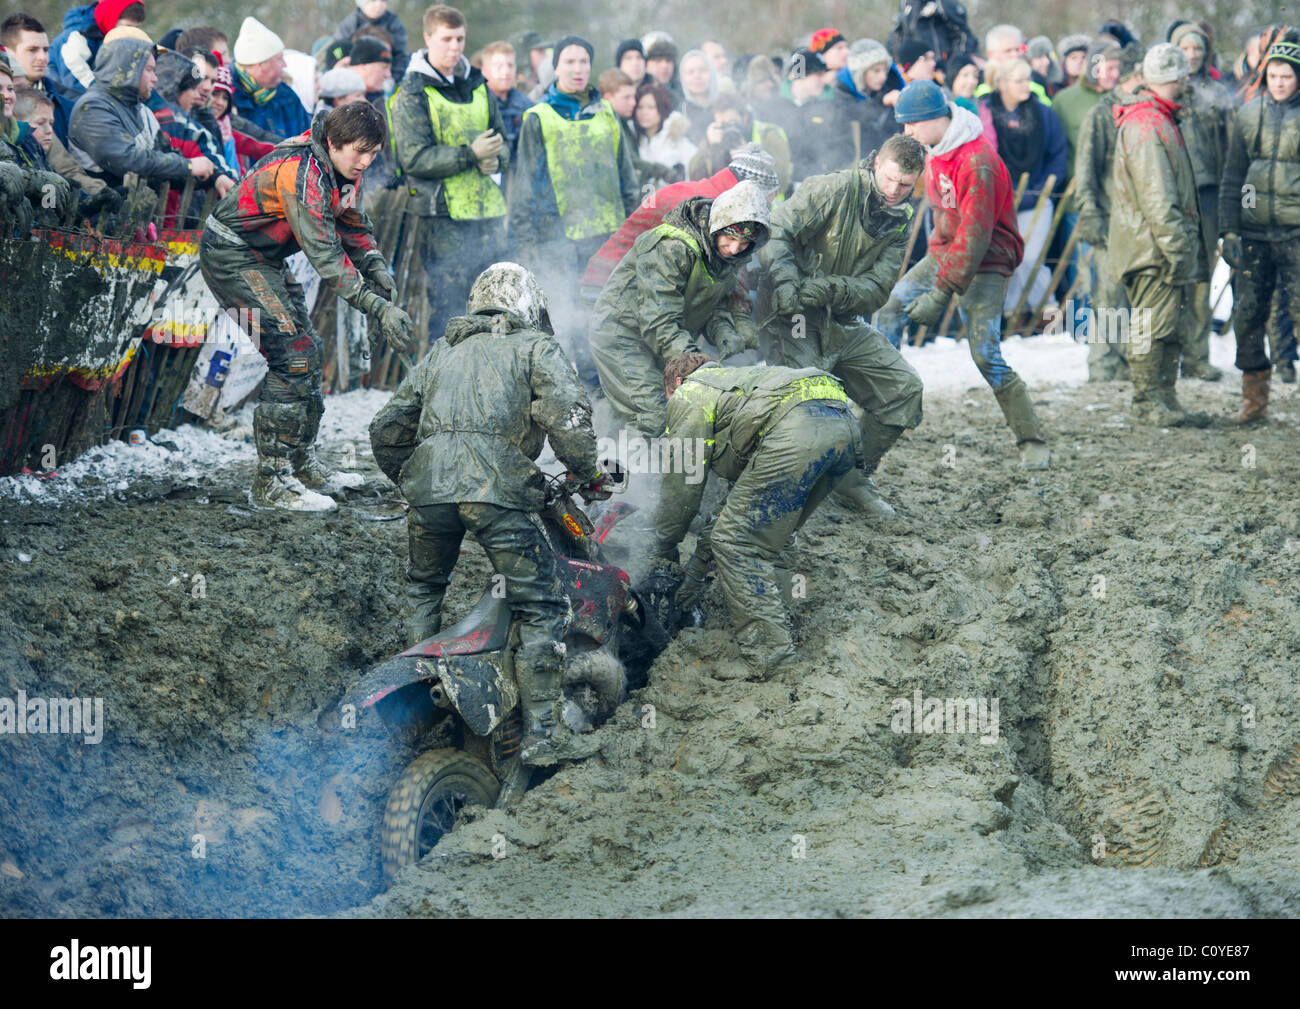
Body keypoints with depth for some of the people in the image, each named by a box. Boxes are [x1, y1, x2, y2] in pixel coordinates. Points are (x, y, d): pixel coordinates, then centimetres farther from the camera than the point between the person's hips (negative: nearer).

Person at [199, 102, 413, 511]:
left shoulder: (342, 167, 0)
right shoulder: (300, 174, -30)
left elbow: (354, 227, 14)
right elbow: (324, 254, -35)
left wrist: (380, 274, -3)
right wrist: (377, 308, -37)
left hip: (266, 258, 10)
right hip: (231, 257, -10)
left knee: (307, 351, 13)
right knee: (291, 356, -16)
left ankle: (302, 464, 26)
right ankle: (271, 484, -15)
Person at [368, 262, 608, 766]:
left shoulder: (442, 351, 29)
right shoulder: (536, 347, 16)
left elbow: (386, 430, 29)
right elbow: (568, 413, -2)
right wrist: (587, 473, 12)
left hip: (428, 485, 5)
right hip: (498, 490, -5)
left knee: (424, 592, 30)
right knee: (542, 609, 1)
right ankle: (542, 732, -7)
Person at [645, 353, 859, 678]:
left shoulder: (689, 395, 21)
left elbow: (682, 486, 15)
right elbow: (746, 491, 43)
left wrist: (661, 553, 28)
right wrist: (700, 562, 45)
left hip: (798, 431, -9)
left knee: (734, 542, -1)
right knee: (767, 540, 23)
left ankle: (767, 657, -5)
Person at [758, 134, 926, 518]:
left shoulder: (900, 222, 6)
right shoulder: (834, 190, -12)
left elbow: (878, 288, -4)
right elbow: (776, 232, -19)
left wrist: (831, 288, -24)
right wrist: (786, 281, -36)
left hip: (846, 326, 7)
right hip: (797, 320, -7)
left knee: (904, 387, 1)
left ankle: (855, 479, 14)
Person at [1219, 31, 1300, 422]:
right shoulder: (1249, 114, 8)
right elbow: (1232, 177, 12)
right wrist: (1229, 231, 6)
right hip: (1254, 231, 4)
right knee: (1247, 313, 6)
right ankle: (1254, 397, 18)